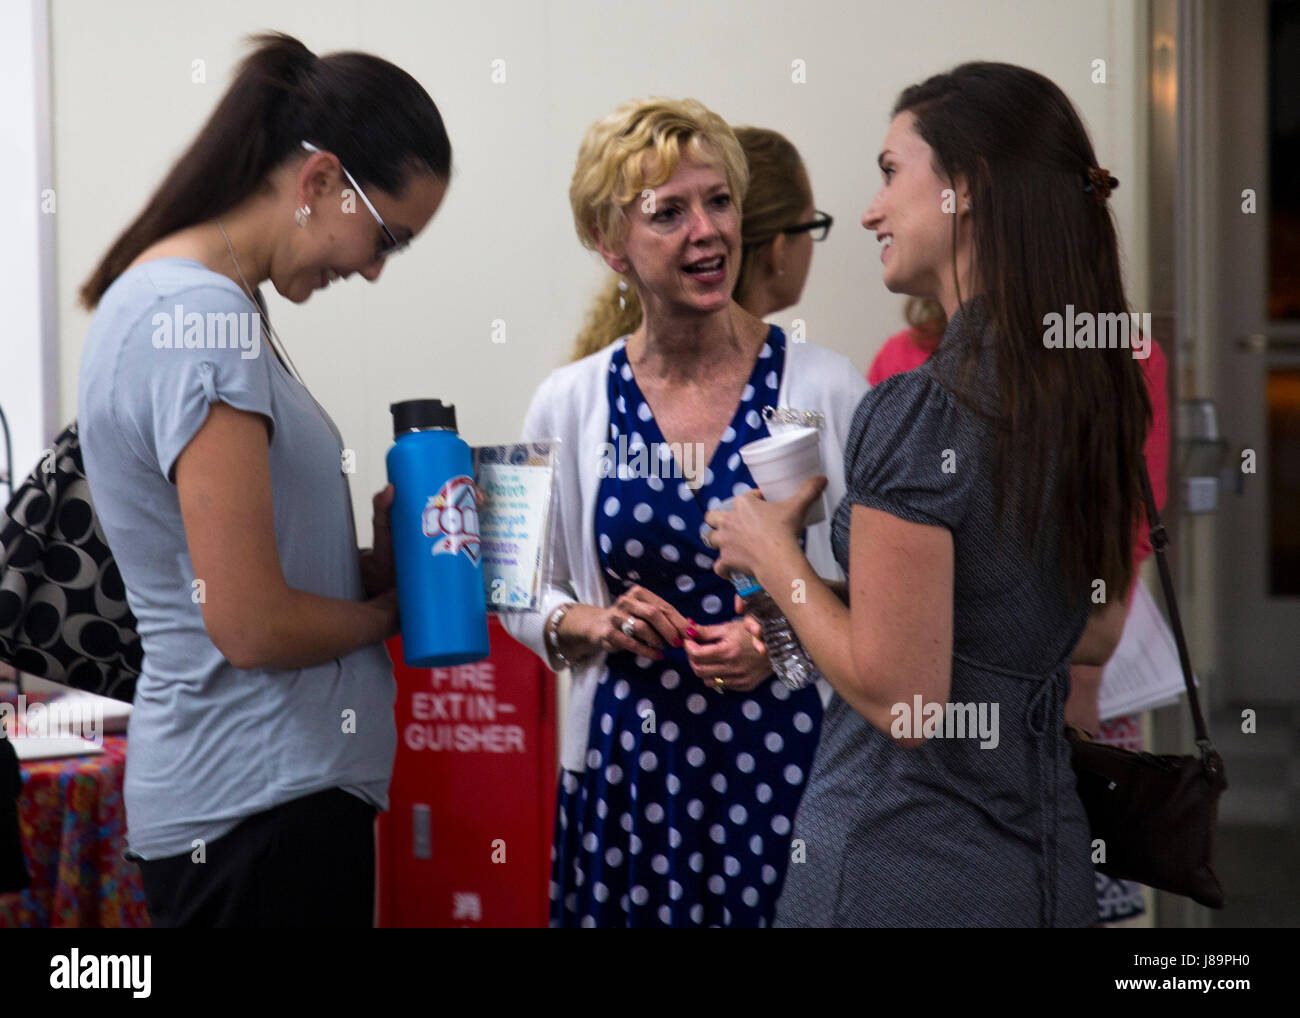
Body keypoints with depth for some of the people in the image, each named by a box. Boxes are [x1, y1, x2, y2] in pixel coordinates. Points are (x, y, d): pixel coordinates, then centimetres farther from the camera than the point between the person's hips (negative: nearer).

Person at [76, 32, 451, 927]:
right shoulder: (204, 316, -19)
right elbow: (251, 626, -22)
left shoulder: (163, 297, 12)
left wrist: (382, 555, 1)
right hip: (264, 806, -10)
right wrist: (387, 610, -4)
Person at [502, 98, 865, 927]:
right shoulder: (571, 406, 3)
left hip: (789, 761, -2)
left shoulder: (824, 389, -4)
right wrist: (590, 625, -7)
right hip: (630, 766, 2)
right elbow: (524, 595, 13)